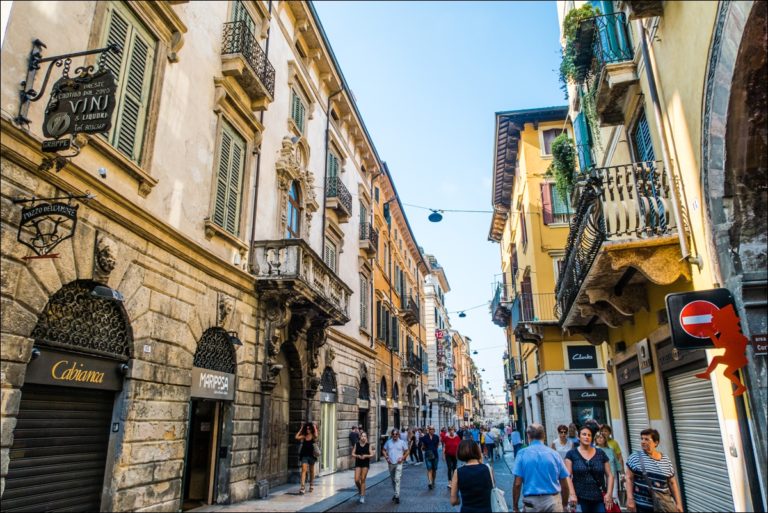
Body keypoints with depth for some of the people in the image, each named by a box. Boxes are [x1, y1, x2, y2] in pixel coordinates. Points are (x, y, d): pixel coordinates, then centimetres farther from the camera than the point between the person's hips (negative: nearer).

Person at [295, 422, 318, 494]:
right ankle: (302, 487, -16)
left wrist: (315, 428, -16)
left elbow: (316, 436, -28)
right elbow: (297, 437, -10)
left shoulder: (313, 436, -4)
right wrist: (301, 429, -3)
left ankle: (311, 485, 33)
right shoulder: (304, 436, 4)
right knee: (304, 470, -11)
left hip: (311, 455, -1)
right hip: (304, 455, 1)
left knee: (311, 470, 14)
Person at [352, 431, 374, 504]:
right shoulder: (356, 444, 0)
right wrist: (358, 456, -17)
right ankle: (359, 489, 27)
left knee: (363, 480, 1)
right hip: (358, 464, 1)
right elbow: (353, 454, 2)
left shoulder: (368, 445, -2)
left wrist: (366, 456, -20)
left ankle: (362, 496, 12)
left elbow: (372, 455, -3)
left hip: (365, 464, -1)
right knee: (356, 480, -5)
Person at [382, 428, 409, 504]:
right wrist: (386, 457, -1)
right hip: (391, 463, 4)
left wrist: (402, 458, -8)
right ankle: (396, 493, 30)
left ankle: (397, 496, -11)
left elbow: (407, 451, 4)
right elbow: (383, 450, 12)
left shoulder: (402, 442, -2)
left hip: (398, 463, -4)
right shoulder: (388, 442, 4)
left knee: (397, 479, -14)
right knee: (392, 479, 14)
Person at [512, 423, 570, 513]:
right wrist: (564, 504, 19)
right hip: (553, 501, 1)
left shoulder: (522, 454, -3)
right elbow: (564, 485, 5)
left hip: (532, 502, -1)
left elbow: (517, 484, -8)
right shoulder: (554, 454, 2)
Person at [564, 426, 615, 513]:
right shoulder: (571, 454, 1)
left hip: (599, 498, 2)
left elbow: (609, 475, 10)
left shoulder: (600, 453, 9)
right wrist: (572, 494, -15)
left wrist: (609, 493, -1)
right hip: (580, 499, -2)